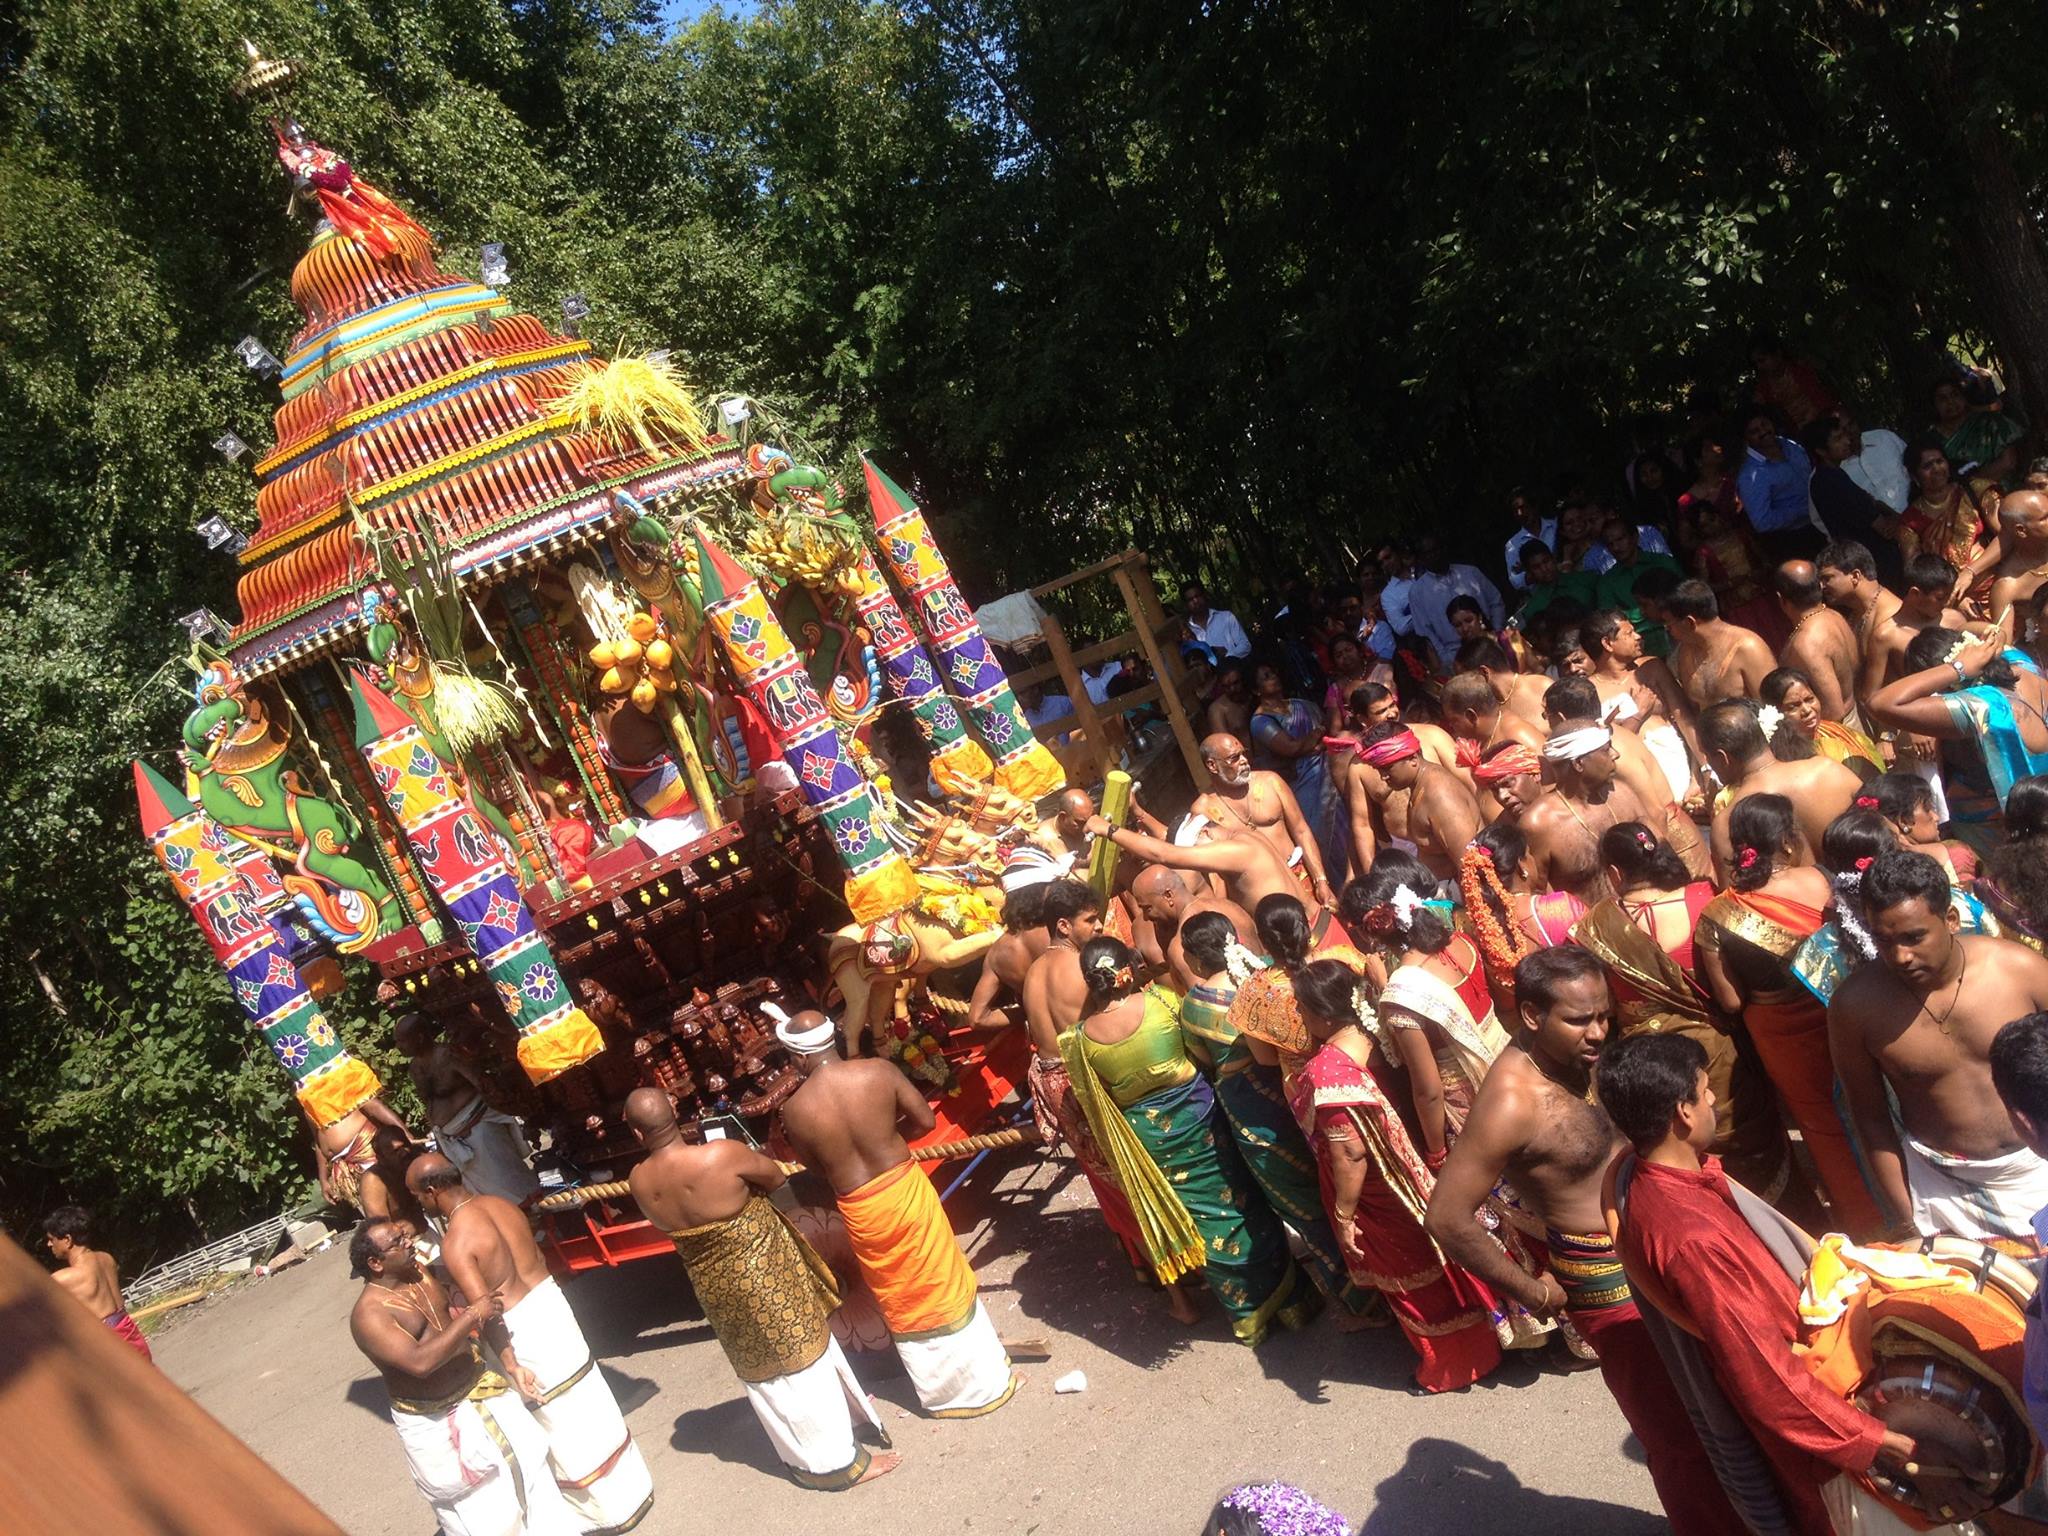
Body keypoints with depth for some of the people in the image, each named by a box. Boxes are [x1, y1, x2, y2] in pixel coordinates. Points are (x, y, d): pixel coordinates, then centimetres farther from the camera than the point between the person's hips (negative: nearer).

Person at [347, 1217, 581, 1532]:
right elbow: (419, 1362, -34)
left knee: (523, 1461, 17)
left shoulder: (422, 1274, 0)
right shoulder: (368, 1315, -23)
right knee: (478, 1506, 6)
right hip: (435, 1423, -7)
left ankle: (551, 1527, 35)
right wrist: (471, 1316, -29)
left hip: (481, 1391, 7)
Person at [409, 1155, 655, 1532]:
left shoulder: (455, 1242, -20)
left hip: (524, 1328, -8)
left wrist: (509, 1363, -16)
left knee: (564, 1420, 8)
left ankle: (612, 1508, 22)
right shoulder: (500, 1203, 3)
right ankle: (632, 1483, 35)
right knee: (588, 1400, 21)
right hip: (549, 1302, 8)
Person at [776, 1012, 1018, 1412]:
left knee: (901, 1300, 20)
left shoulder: (794, 1110, -15)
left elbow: (814, 1165, 1)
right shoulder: (878, 1070, -15)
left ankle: (943, 1392, 37)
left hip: (861, 1210, 0)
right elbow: (926, 1120, -6)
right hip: (906, 1188, 0)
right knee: (943, 1285, 19)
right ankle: (986, 1378, 34)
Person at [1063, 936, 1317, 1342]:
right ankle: (1288, 1299, 33)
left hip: (1146, 1132, 2)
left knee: (1201, 1216, 18)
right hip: (1197, 1116, -1)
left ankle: (1249, 1315, 34)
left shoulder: (1082, 1037, -15)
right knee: (1238, 1202, 17)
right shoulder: (1161, 1001, -19)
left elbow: (1094, 1100, -5)